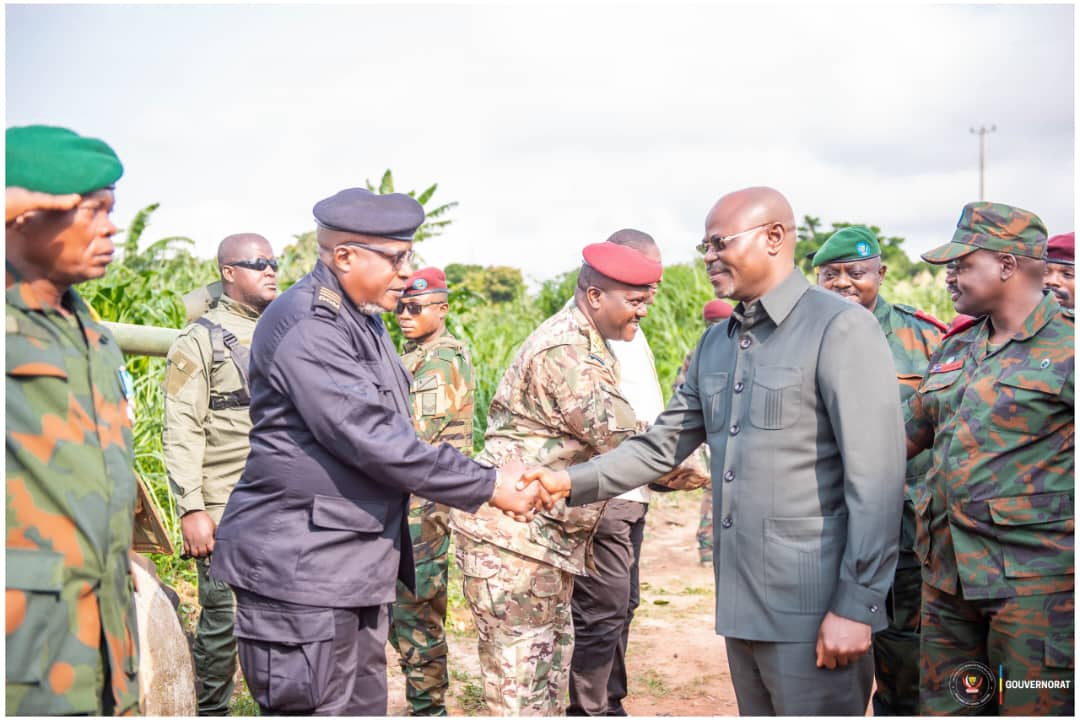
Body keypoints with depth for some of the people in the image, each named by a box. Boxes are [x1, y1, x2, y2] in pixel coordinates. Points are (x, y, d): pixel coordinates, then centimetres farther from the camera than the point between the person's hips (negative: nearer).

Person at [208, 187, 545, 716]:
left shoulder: (361, 320, 14)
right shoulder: (306, 327, -19)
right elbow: (372, 441, -23)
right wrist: (488, 487, -16)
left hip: (356, 566, 10)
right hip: (302, 569, -10)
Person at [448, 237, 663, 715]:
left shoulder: (584, 345, 14)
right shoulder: (564, 351, -20)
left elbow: (608, 437, 17)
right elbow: (625, 446, -20)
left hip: (548, 537, 10)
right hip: (513, 537, -10)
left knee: (549, 671, 17)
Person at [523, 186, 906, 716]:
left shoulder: (840, 329, -11)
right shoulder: (714, 344, 12)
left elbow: (876, 477, -15)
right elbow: (662, 445, 11)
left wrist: (856, 605, -17)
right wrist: (572, 482, -2)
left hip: (811, 609, -7)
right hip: (739, 601, 7)